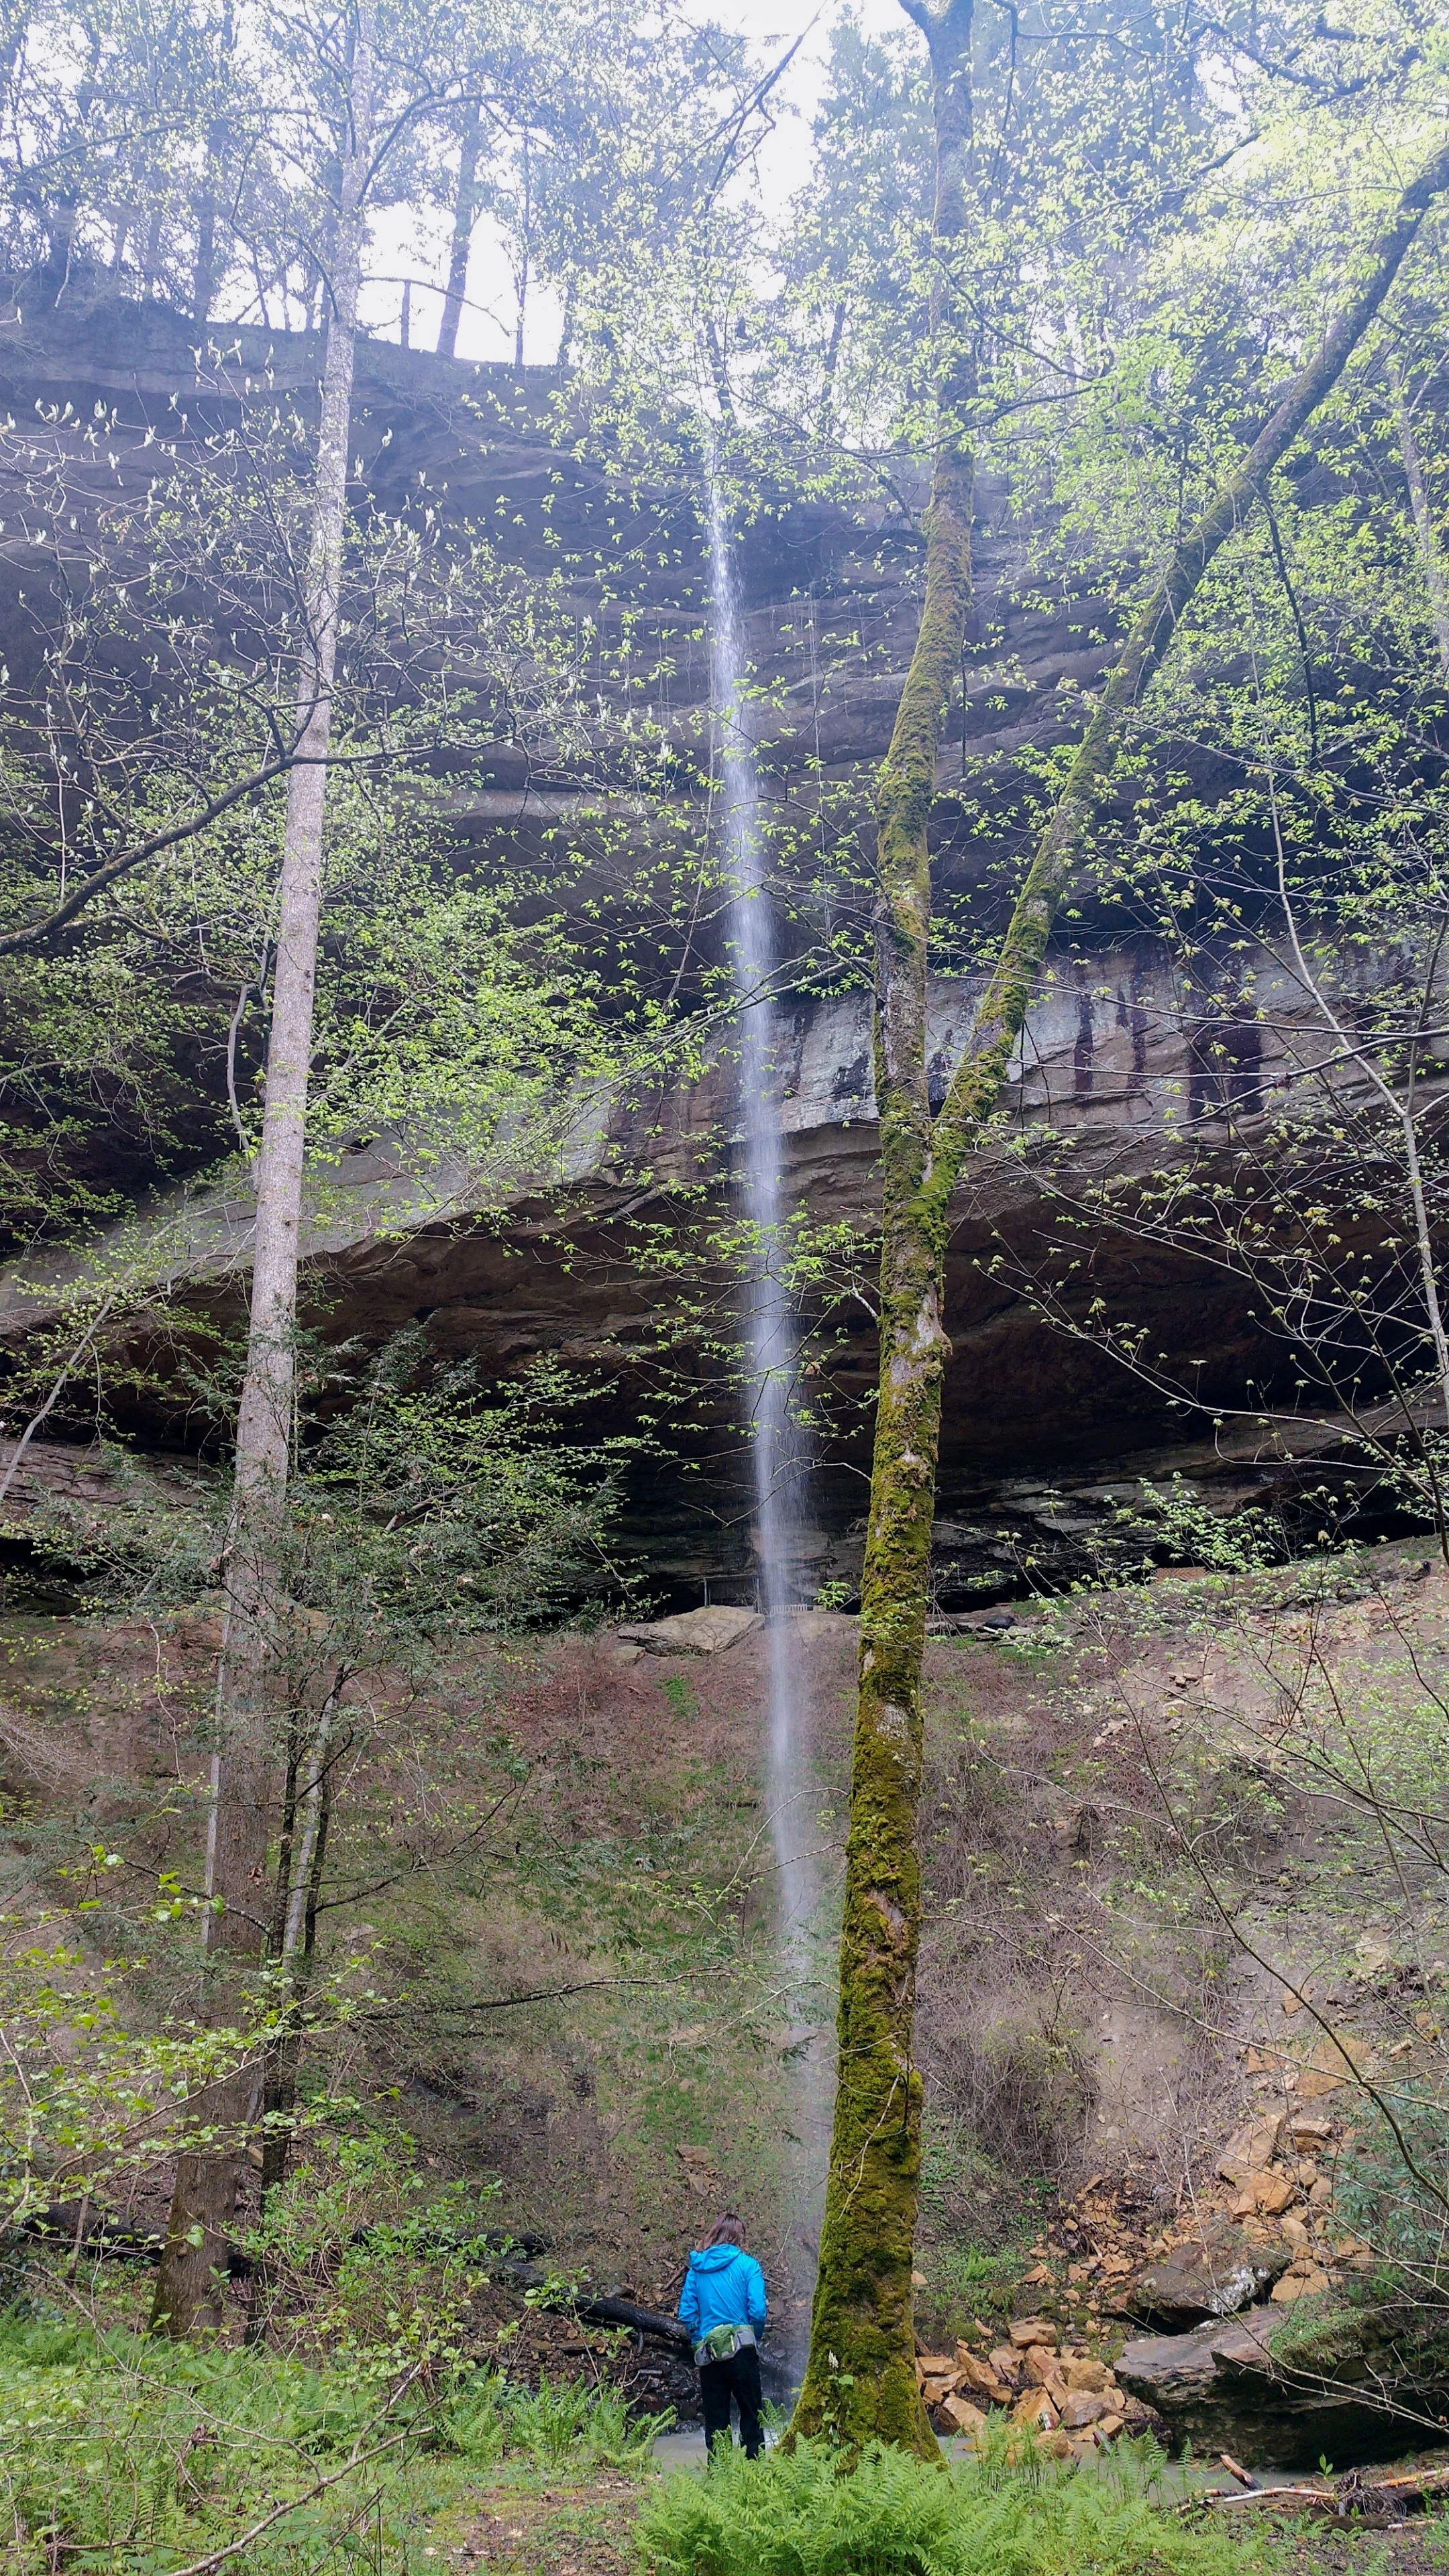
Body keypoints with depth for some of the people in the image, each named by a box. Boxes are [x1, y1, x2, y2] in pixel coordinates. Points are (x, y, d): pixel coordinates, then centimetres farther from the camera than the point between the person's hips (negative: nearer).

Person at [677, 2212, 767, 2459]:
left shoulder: (696, 2268, 8)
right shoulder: (747, 2265, -2)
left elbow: (686, 2314, 3)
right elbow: (758, 2311, -9)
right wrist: (755, 2338, 8)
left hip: (708, 2353, 3)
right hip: (741, 2350, -3)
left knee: (715, 2421, 11)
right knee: (751, 2414, 5)